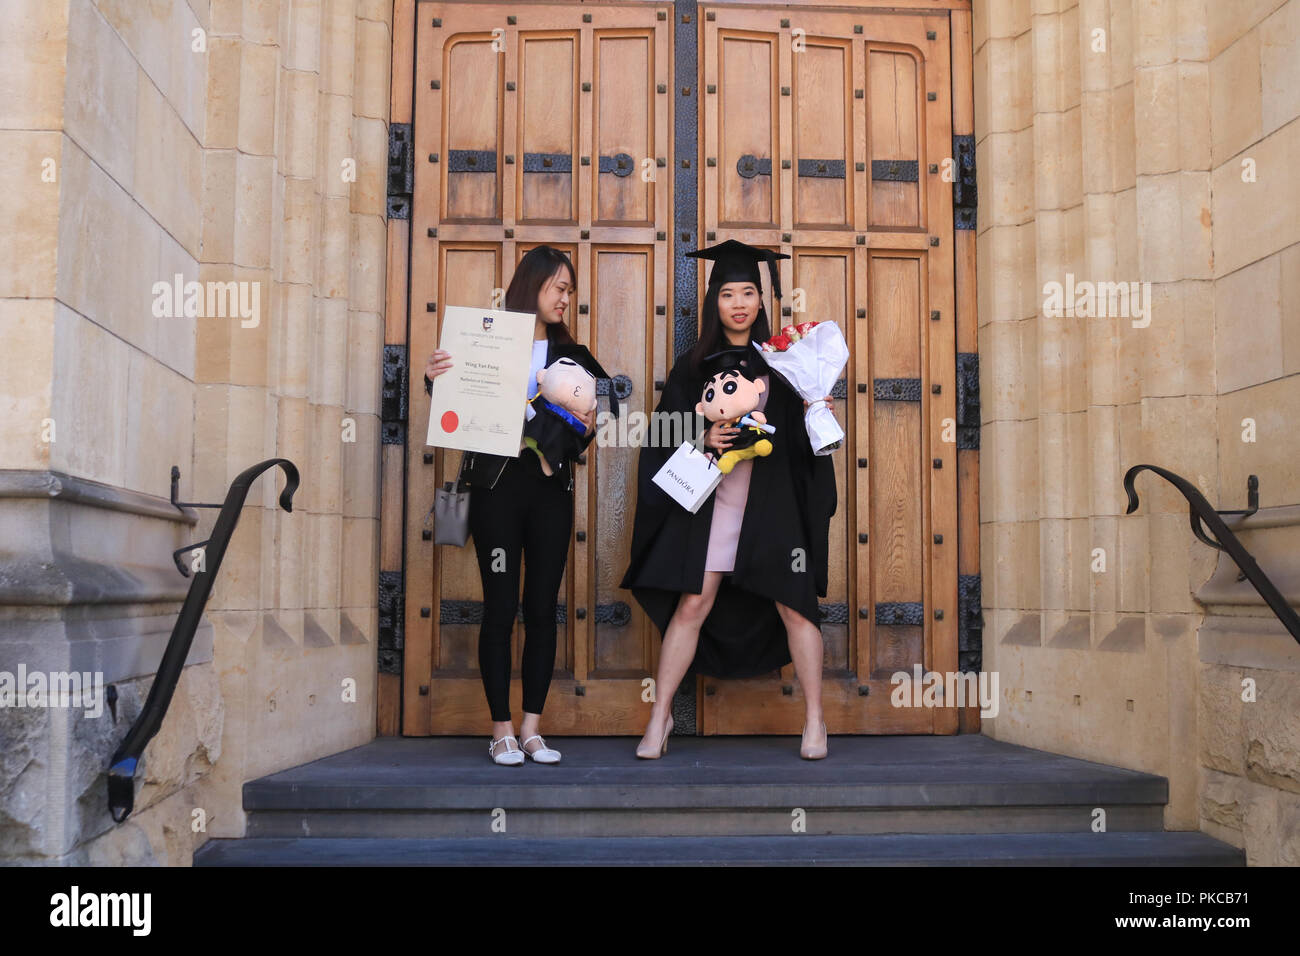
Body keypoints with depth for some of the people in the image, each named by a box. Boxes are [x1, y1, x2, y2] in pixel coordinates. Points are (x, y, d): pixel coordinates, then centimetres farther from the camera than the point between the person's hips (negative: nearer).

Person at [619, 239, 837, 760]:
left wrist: (822, 505, -6)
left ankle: (814, 718, 15)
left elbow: (808, 437, 7)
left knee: (793, 605, 0)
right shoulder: (693, 367, 7)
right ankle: (660, 716, 11)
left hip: (773, 499, 0)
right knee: (692, 605, -3)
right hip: (713, 499, 0)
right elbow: (666, 437, 5)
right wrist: (705, 439, -13)